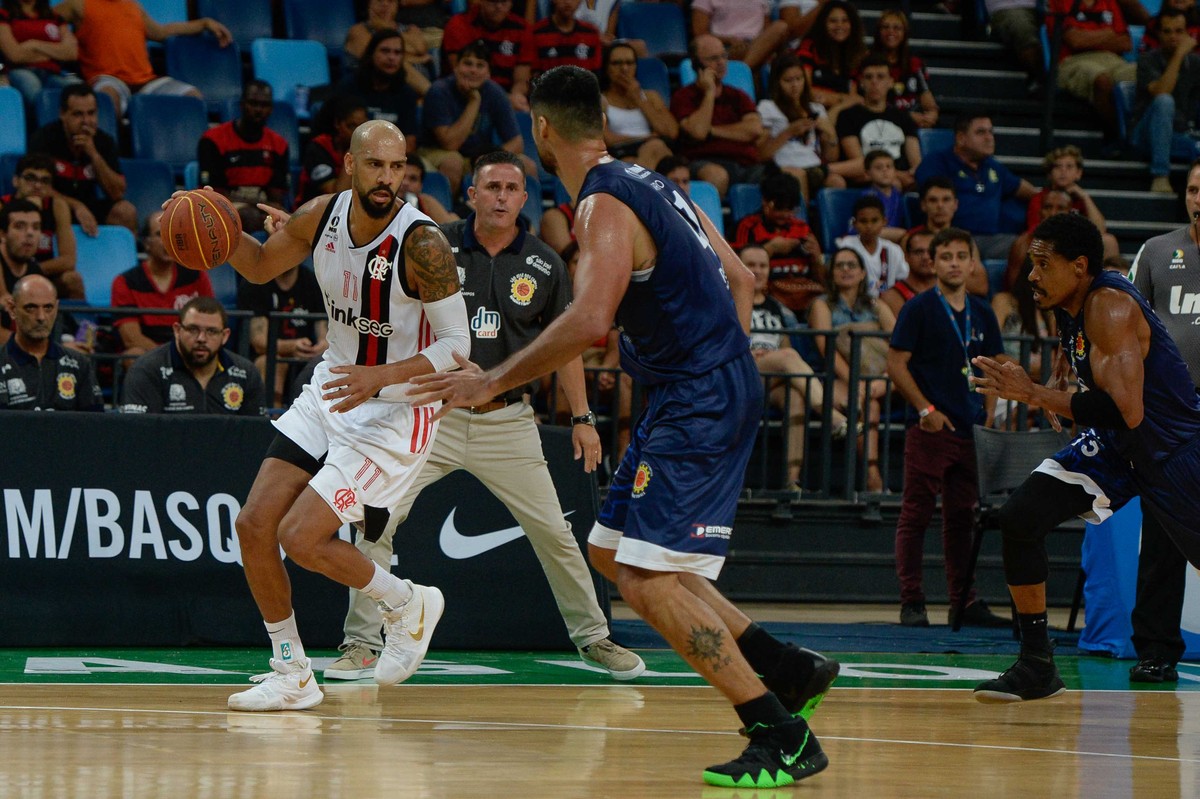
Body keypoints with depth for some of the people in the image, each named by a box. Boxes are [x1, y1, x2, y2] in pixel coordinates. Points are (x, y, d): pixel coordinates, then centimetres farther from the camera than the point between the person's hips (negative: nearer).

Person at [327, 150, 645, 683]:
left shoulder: (543, 265, 2)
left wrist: (582, 418, 6)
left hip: (507, 421, 1)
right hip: (434, 413, -1)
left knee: (554, 533, 3)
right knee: (376, 522, -13)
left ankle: (593, 638, 21)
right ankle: (362, 643, -3)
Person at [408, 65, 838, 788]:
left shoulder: (604, 206, -16)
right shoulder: (651, 185, 14)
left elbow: (590, 321, -30)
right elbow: (738, 280, 19)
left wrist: (492, 383, -24)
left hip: (697, 403, -10)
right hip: (704, 392, 10)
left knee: (648, 578, -13)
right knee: (613, 552, 16)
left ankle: (783, 738, -13)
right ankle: (790, 672, 17)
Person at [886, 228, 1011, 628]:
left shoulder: (981, 314, 13)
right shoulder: (919, 309, -2)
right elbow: (896, 363, -6)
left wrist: (988, 416, 7)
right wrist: (926, 409, -12)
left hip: (970, 431, 5)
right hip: (929, 430, -5)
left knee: (962, 517, 9)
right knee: (916, 515, -4)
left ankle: (963, 602, 14)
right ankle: (911, 603, -2)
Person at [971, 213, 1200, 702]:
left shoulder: (1110, 307, -27)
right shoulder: (1068, 308, 0)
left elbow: (1123, 411, -36)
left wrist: (1036, 394, -31)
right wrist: (1047, 396, 5)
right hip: (1115, 445, 8)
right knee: (1020, 517, -7)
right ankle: (1037, 665, 1)